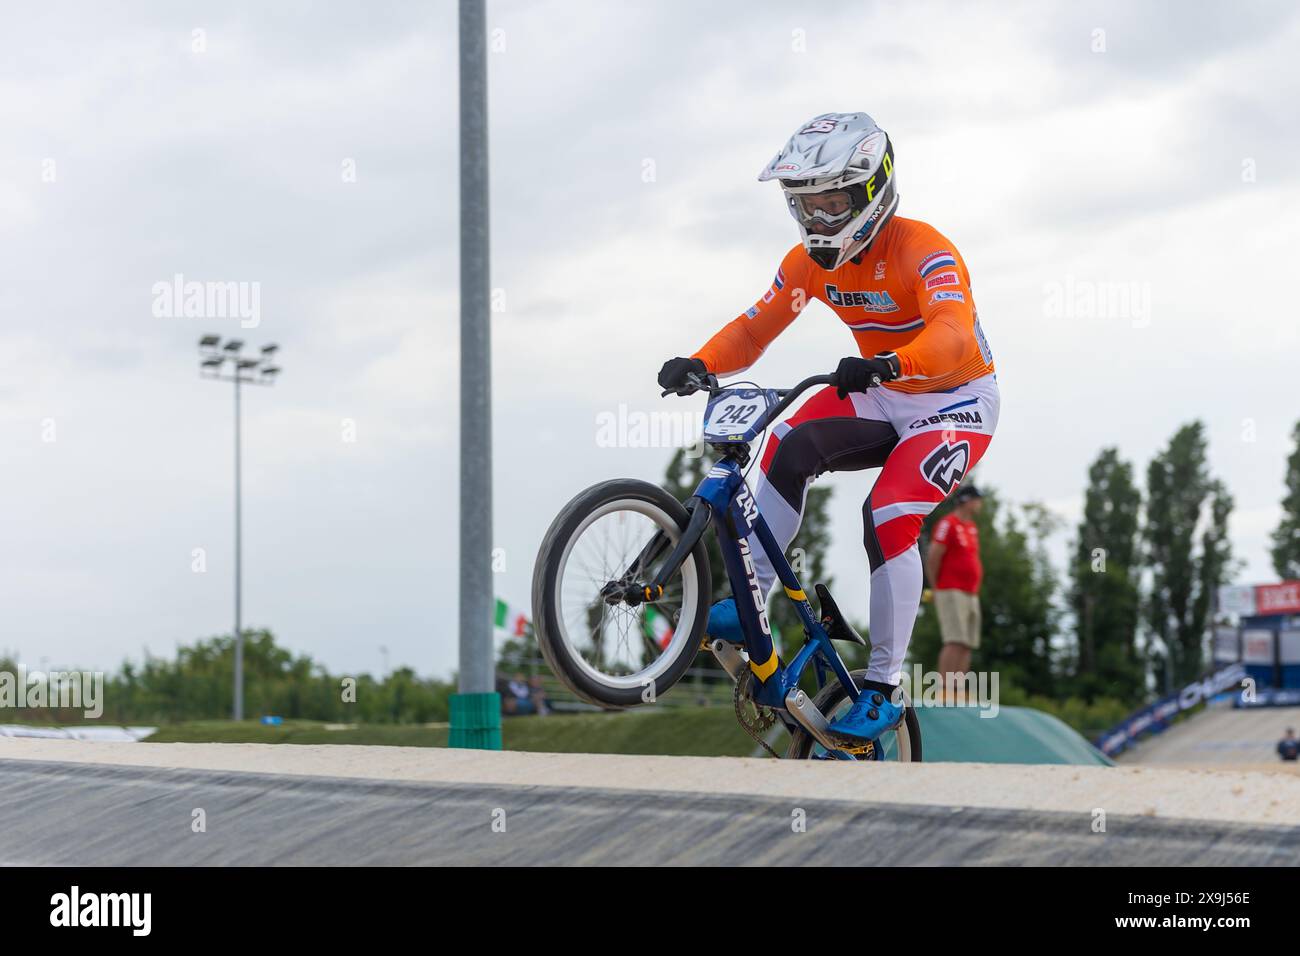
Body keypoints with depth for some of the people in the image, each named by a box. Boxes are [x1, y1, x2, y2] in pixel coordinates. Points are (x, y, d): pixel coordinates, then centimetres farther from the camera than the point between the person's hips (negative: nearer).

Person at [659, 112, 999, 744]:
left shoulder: (921, 251, -25)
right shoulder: (810, 261, -4)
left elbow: (952, 337, -42)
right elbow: (753, 330, -4)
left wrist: (887, 364, -61)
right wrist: (699, 364, -25)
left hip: (955, 404, -6)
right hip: (882, 403, 6)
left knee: (888, 519, -26)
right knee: (789, 448, -24)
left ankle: (883, 692, -15)